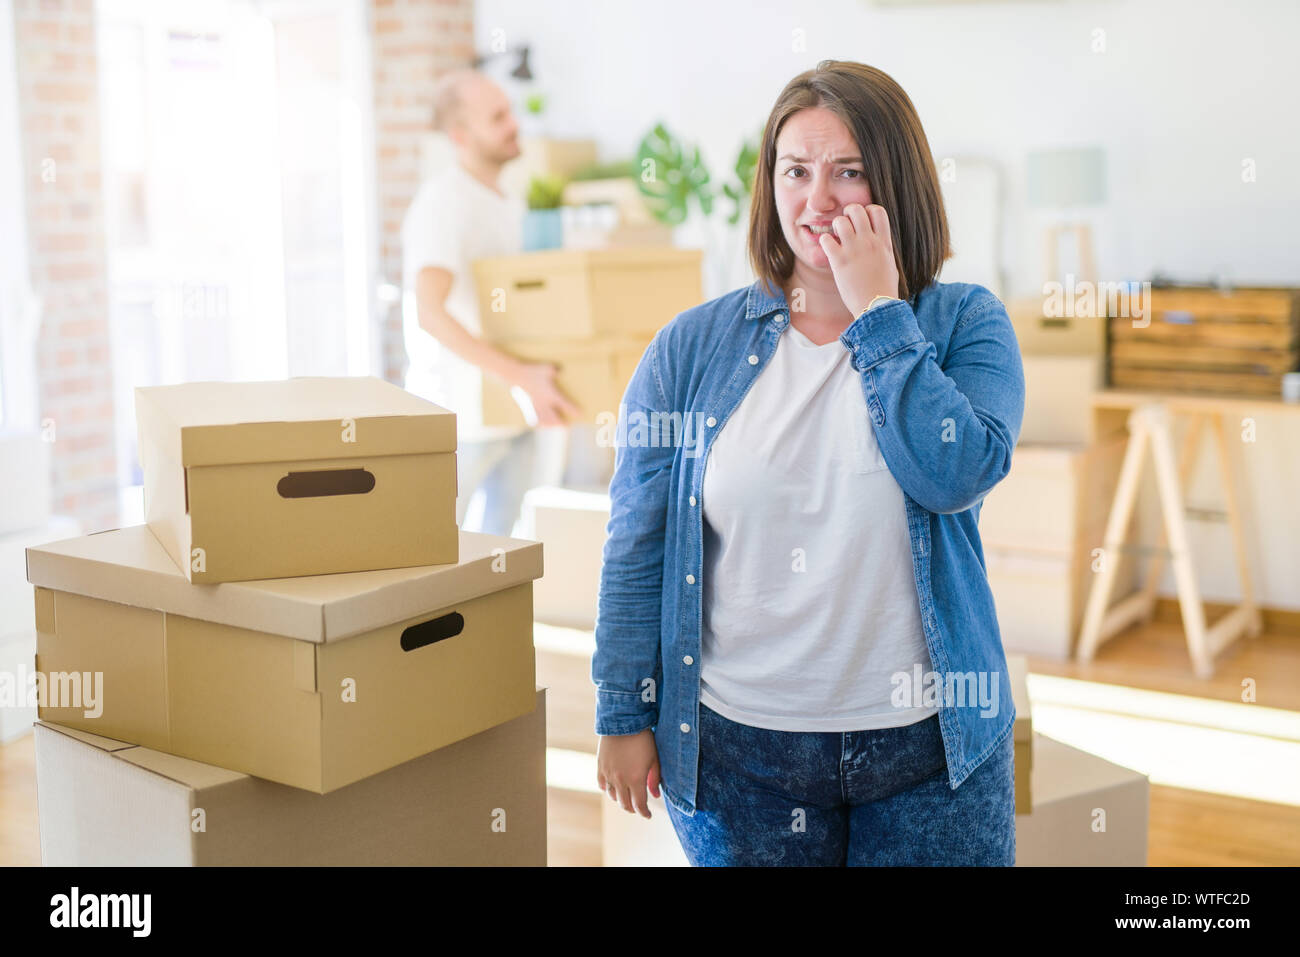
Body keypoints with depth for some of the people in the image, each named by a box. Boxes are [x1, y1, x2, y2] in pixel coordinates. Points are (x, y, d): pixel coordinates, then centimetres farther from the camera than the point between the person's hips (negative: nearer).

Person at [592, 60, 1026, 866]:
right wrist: (623, 716, 2)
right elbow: (639, 546, 2)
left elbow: (957, 474, -21)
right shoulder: (693, 347, -1)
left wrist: (877, 311, -16)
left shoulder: (966, 324, -2)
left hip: (930, 743, 0)